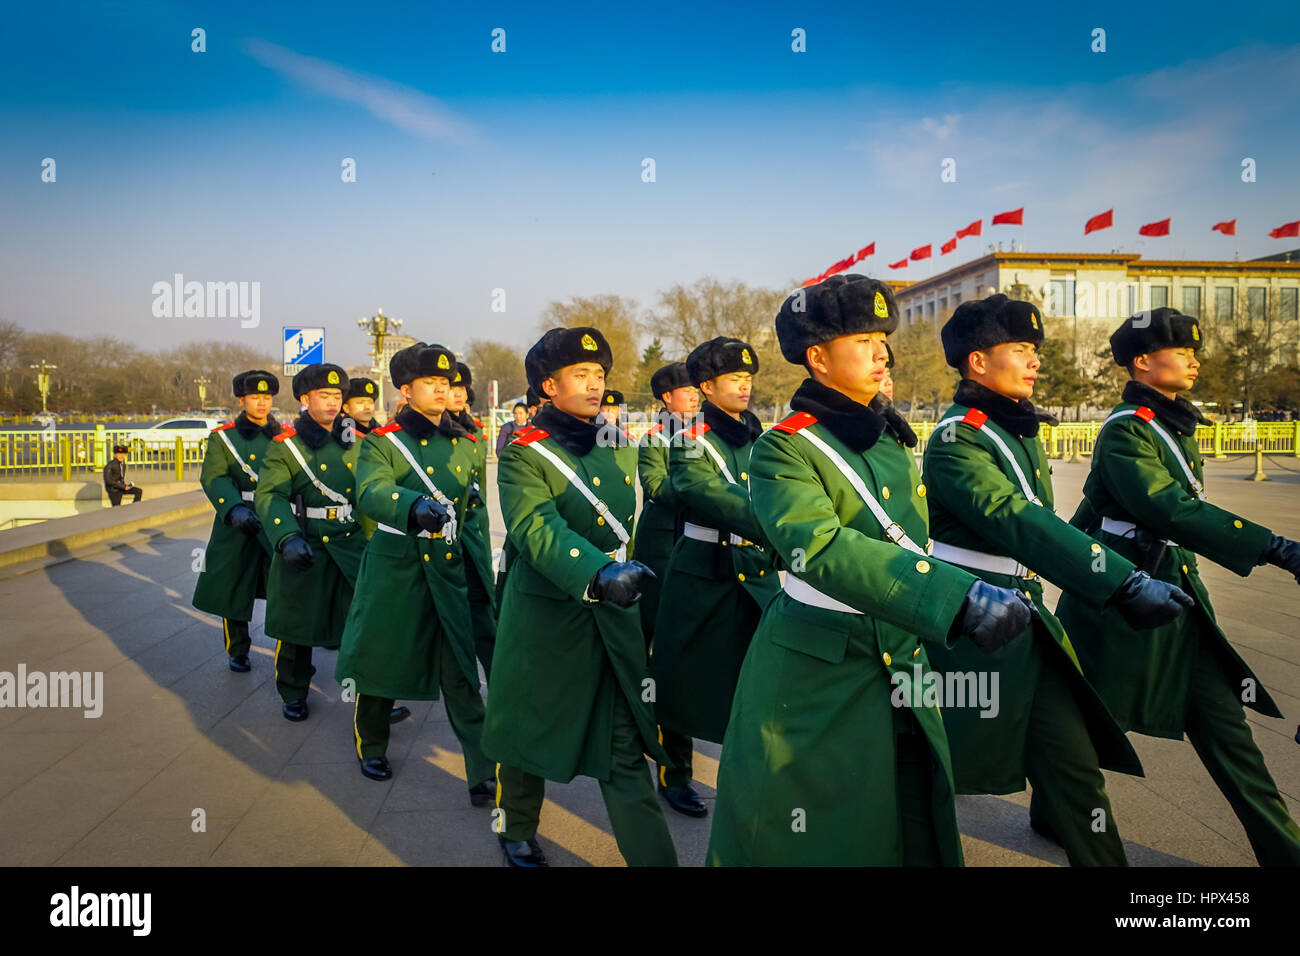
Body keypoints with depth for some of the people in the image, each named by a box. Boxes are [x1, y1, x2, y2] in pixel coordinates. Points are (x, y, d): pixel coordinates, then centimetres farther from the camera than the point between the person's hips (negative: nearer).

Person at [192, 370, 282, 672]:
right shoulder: (222, 437, 2)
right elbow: (213, 478, -9)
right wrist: (235, 509, -26)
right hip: (238, 523, -1)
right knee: (234, 588, 8)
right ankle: (237, 652, 26)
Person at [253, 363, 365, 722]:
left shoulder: (355, 442, 8)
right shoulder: (285, 444, -4)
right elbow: (269, 495, -12)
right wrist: (287, 538, -26)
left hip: (350, 542, 3)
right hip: (304, 547, -2)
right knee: (297, 624, 9)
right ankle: (294, 694, 28)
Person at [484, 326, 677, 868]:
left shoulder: (608, 451, 8)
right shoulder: (523, 454, -12)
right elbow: (538, 531, -29)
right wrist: (599, 572, -44)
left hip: (614, 619, 4)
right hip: (547, 618, -4)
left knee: (625, 746, 4)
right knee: (532, 732, 15)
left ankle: (654, 858, 9)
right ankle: (517, 832, 40)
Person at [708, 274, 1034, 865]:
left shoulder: (892, 438, 7)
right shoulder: (784, 448, -15)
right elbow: (821, 546, -32)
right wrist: (959, 599, -40)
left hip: (899, 668, 6)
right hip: (814, 679, -6)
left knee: (914, 825, 14)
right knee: (811, 842, 8)